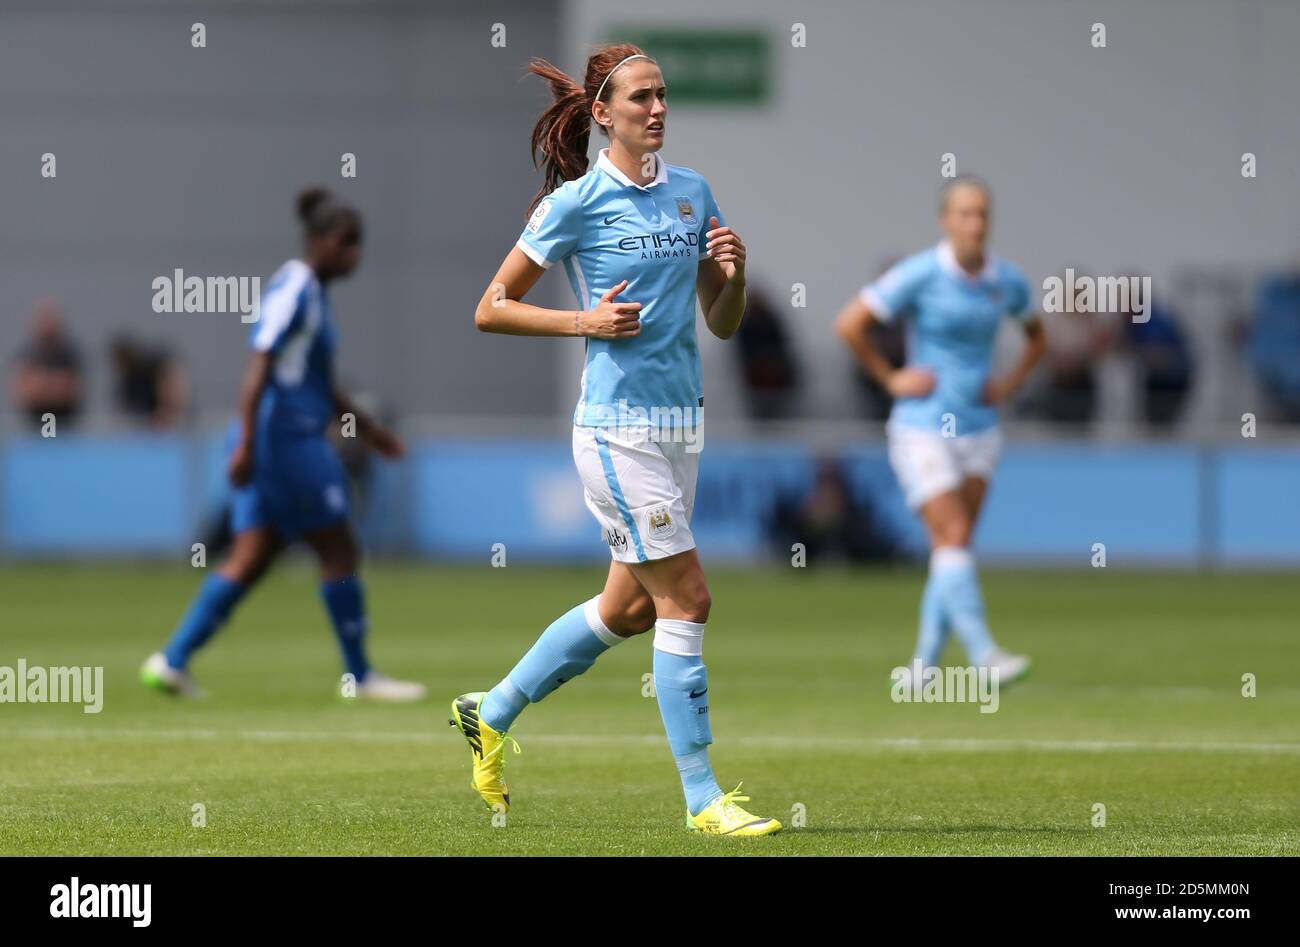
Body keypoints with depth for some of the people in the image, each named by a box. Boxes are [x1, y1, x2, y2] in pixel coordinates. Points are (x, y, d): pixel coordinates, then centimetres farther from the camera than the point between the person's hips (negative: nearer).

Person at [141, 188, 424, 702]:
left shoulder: (313, 294, 19)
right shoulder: (292, 291, -12)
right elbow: (259, 366, -20)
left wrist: (369, 429, 30)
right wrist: (246, 442, -26)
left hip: (289, 443, 10)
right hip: (285, 440, -10)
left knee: (251, 559, 6)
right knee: (339, 552, -2)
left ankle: (173, 660, 3)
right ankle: (359, 675, 5)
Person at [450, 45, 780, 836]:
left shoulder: (692, 192, 10)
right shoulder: (576, 203, -7)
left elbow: (722, 325, 15)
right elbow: (491, 309, -2)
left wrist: (734, 275, -6)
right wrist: (584, 321, -13)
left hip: (680, 426, 7)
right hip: (618, 425, -7)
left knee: (630, 608, 14)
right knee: (687, 598, -10)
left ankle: (493, 714, 32)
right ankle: (701, 795, -4)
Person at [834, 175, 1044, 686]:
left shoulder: (1007, 280, 4)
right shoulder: (919, 275, -11)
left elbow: (1036, 335, 23)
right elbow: (849, 323, -9)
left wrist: (1010, 383, 8)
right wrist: (890, 378, -7)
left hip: (978, 429, 5)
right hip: (923, 428, -5)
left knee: (953, 549, 4)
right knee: (953, 539, -14)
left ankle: (924, 666, 11)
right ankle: (984, 656, -20)